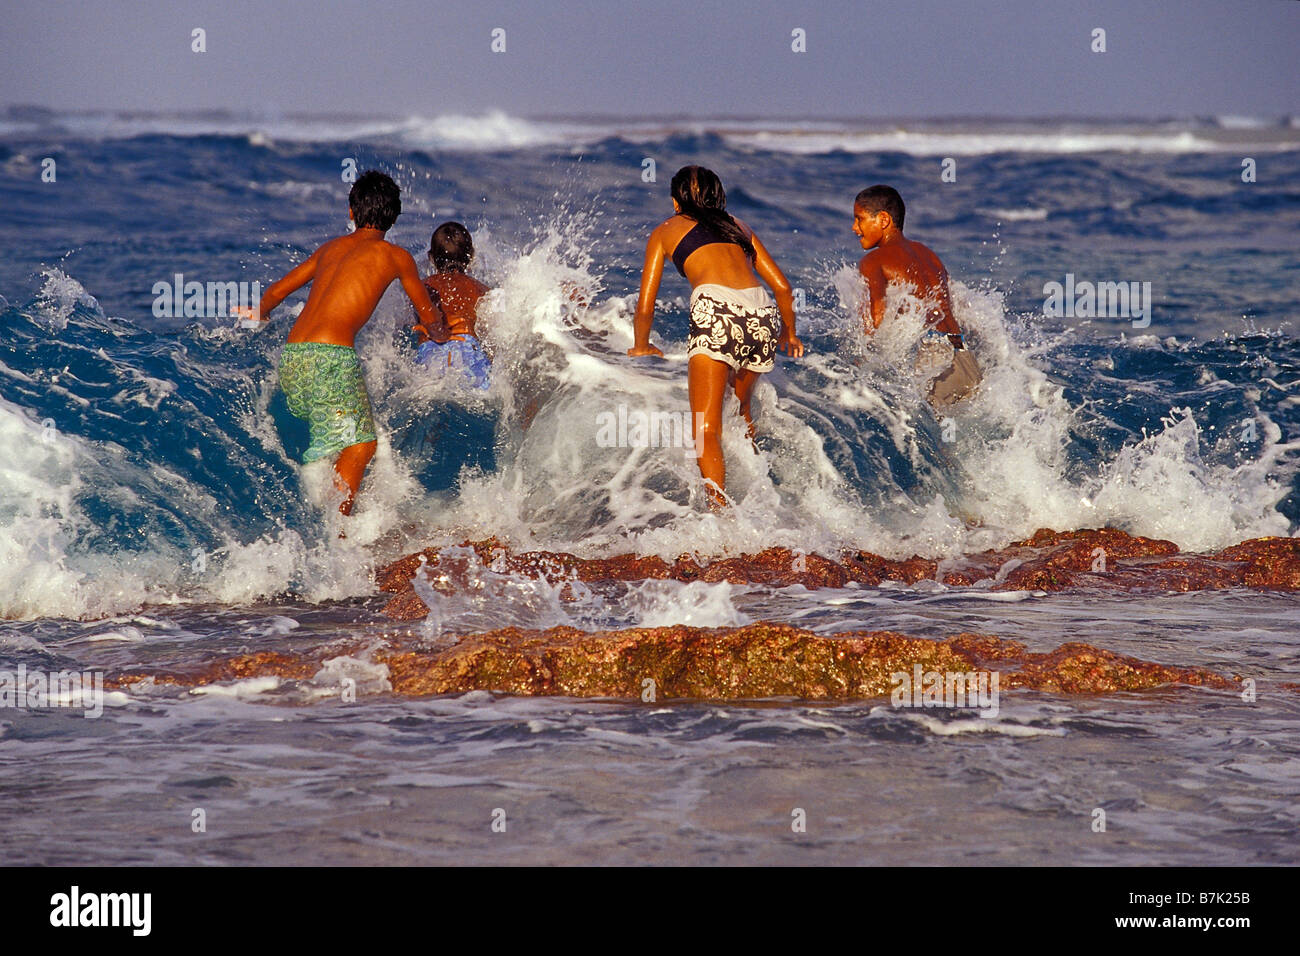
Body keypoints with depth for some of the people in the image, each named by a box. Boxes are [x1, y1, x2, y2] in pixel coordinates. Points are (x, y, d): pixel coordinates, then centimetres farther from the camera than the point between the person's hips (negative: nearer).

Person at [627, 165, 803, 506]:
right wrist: (789, 334, 49)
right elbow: (782, 287, 32)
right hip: (762, 312, 5)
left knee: (706, 427, -10)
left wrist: (641, 347, 39)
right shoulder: (737, 226, 32)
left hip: (717, 310, -5)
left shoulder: (666, 231, 23)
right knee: (741, 409, 29)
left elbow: (645, 307, 21)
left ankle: (720, 506, -28)